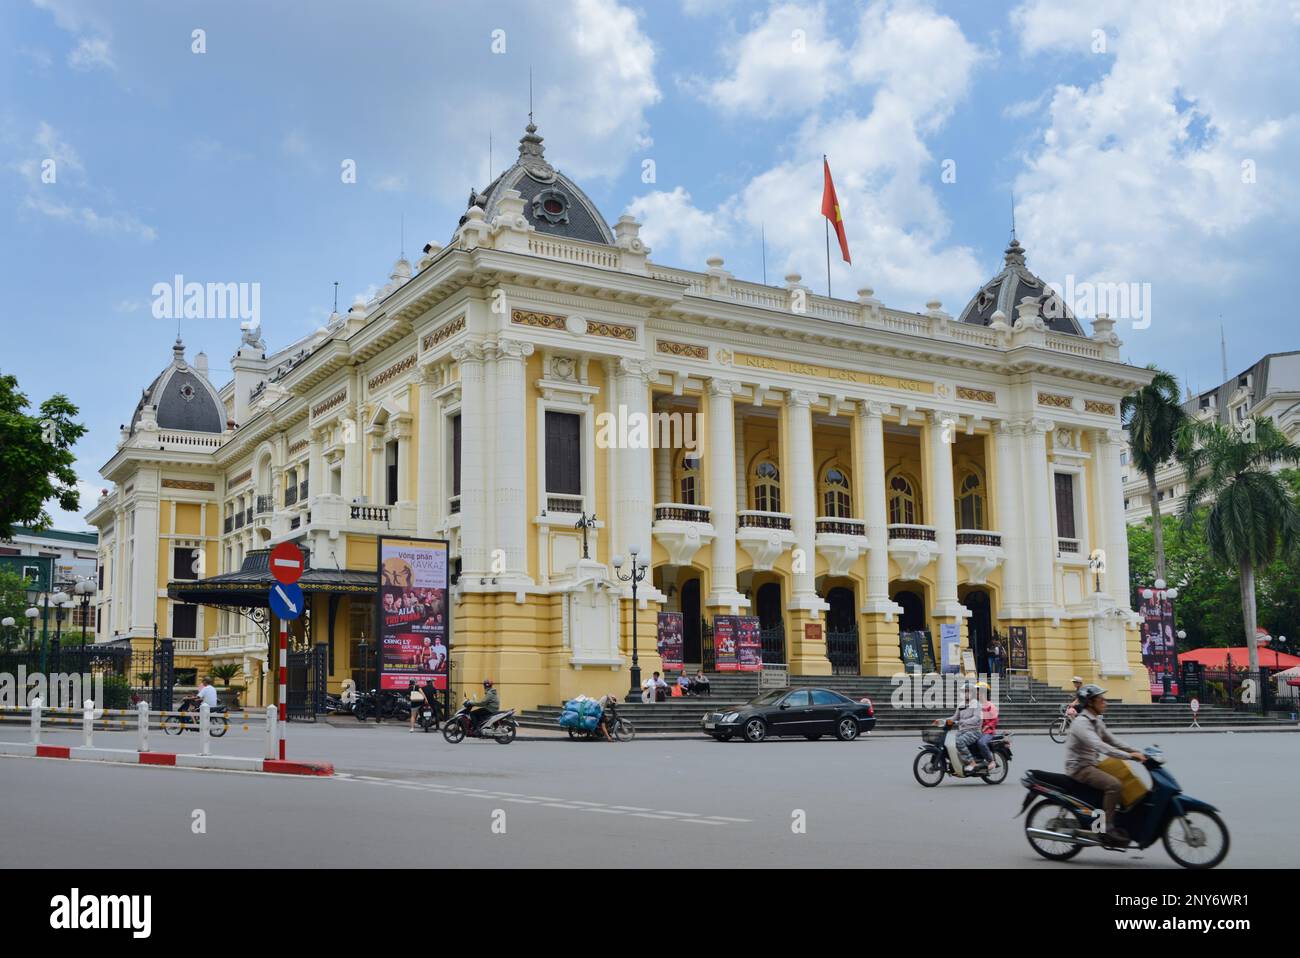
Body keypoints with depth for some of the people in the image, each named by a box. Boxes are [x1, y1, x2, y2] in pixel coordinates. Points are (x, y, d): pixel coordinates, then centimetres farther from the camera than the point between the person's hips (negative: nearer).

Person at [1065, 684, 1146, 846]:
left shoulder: (1096, 721, 13)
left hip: (1091, 765, 10)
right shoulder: (1082, 723, -19)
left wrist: (1136, 751, 3)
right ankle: (1107, 828, -24)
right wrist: (1129, 755, -34)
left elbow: (1112, 741, 17)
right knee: (1113, 784, -27)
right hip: (1079, 768, -10)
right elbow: (1099, 746, -31)